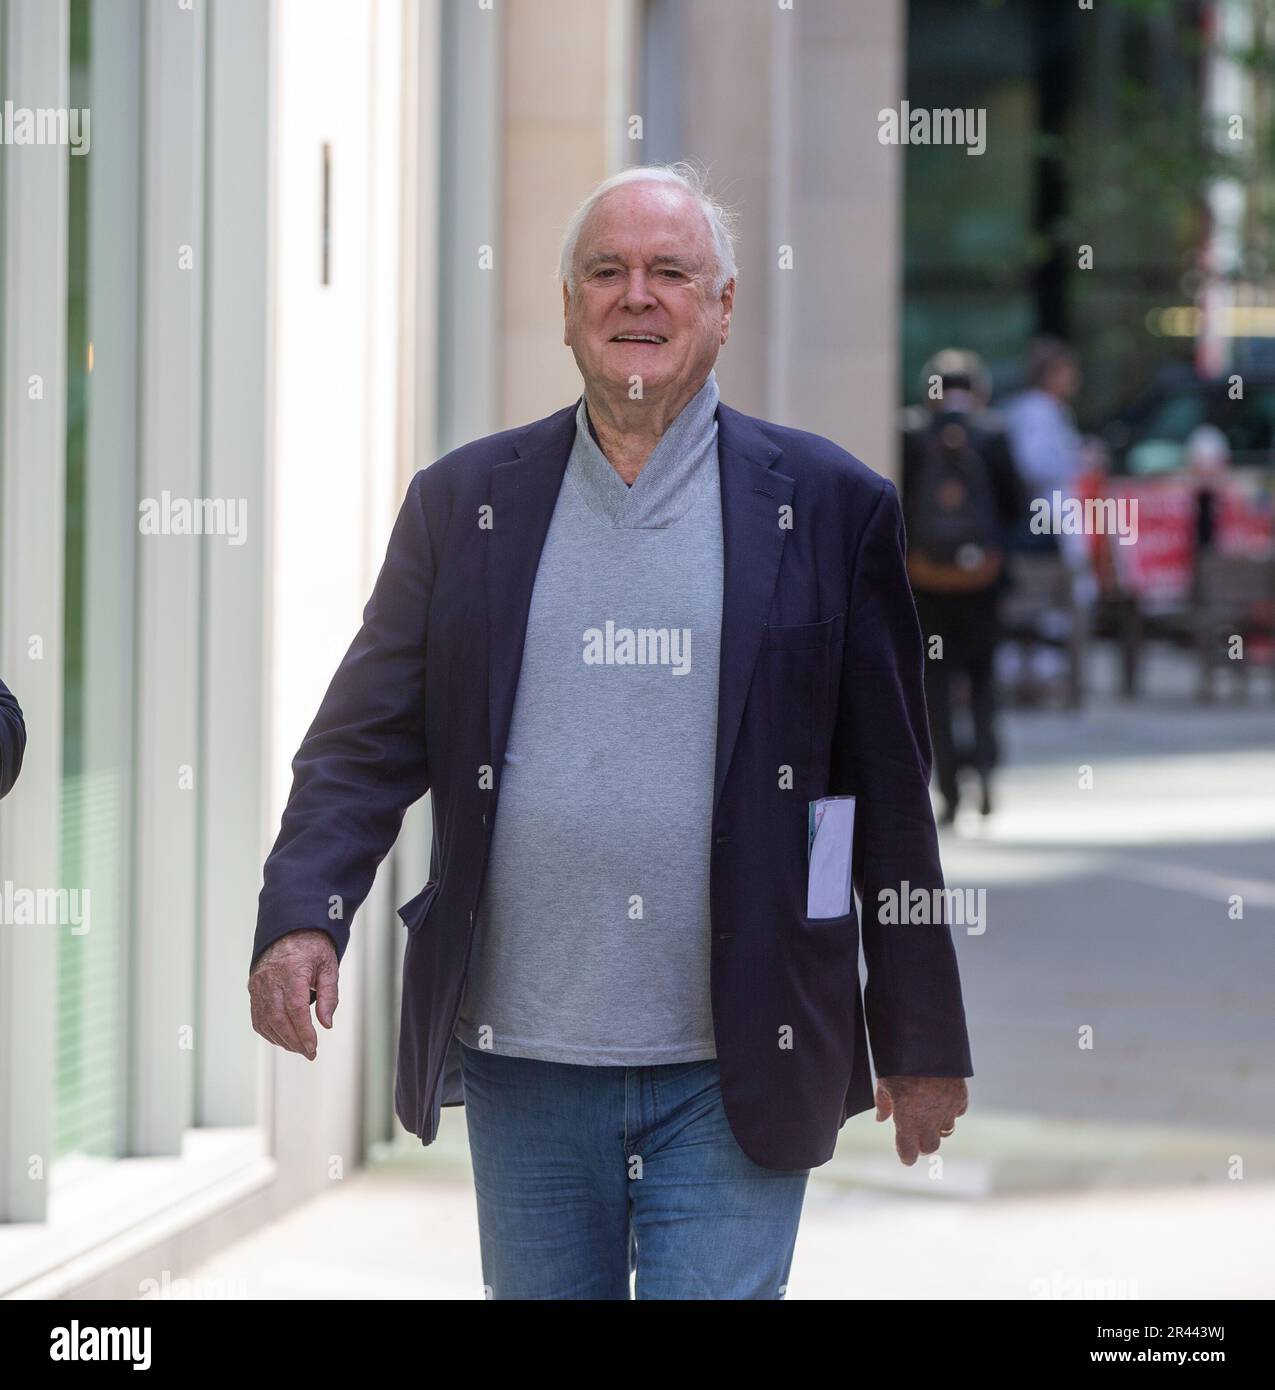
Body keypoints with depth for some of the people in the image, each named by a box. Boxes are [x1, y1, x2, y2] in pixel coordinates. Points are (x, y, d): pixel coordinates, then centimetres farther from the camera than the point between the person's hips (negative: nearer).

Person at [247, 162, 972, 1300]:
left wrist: (923, 1045, 5)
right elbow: (365, 747, 6)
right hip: (522, 1067, 2)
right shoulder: (464, 503, 9)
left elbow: (891, 789, 4)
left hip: (734, 1077, -2)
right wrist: (301, 918, -12)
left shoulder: (829, 508, 3)